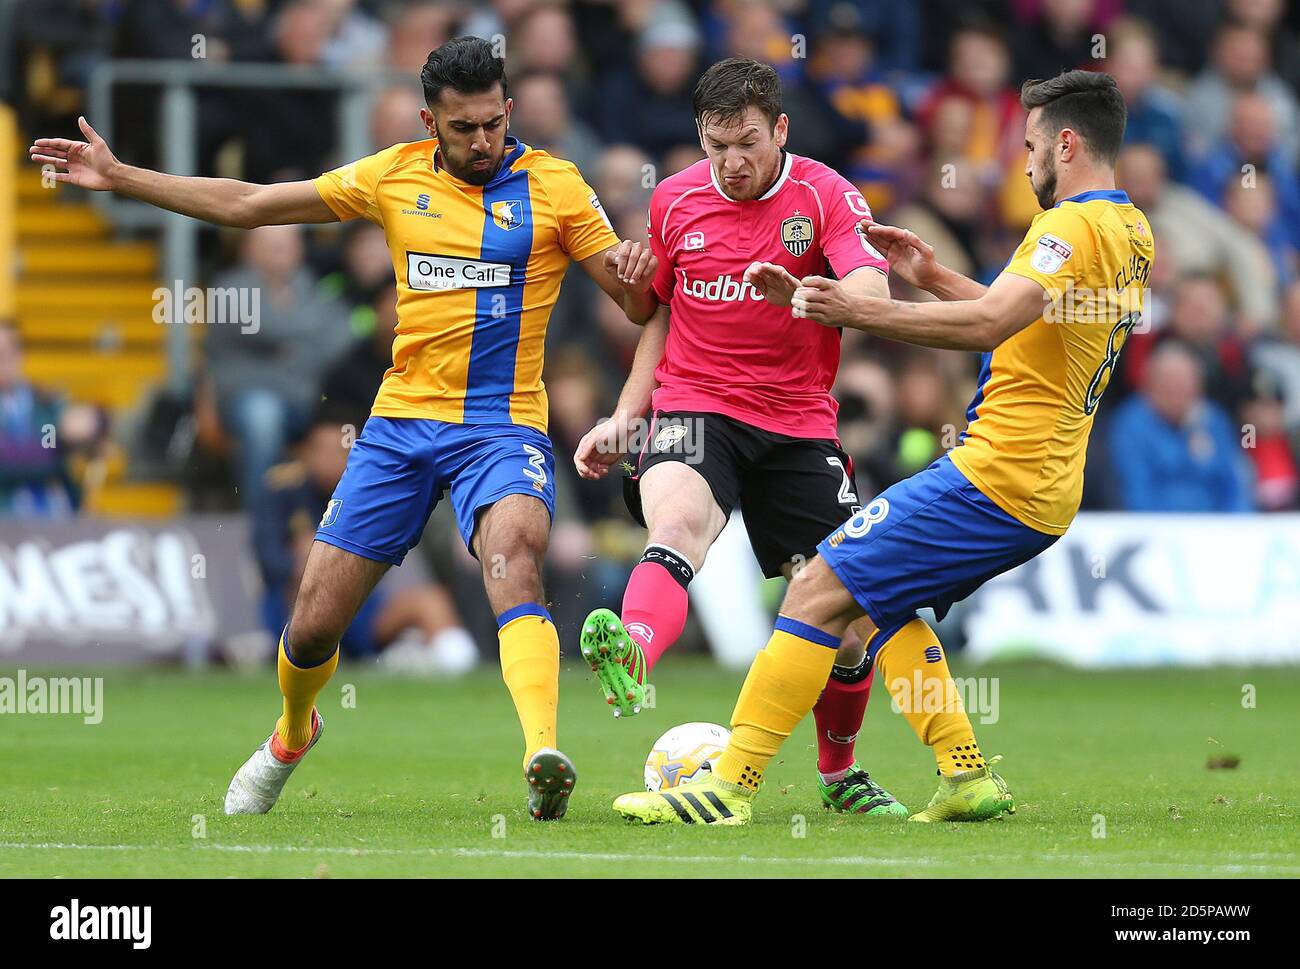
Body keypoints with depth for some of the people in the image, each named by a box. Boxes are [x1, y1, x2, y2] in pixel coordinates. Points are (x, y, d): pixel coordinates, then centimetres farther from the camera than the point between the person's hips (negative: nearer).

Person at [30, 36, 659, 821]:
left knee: (514, 553, -35)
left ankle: (544, 761, -49)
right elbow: (247, 205, 11)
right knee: (314, 624, 3)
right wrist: (118, 178, 10)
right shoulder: (394, 176, 5)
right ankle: (293, 736, 37)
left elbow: (636, 305, 0)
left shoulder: (554, 186, -2)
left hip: (503, 425, -3)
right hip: (402, 423, 3)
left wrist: (638, 278, -24)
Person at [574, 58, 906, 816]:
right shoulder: (674, 201, 6)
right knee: (678, 517, -34)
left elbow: (873, 291, -21)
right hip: (695, 409, 0)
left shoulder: (824, 194, -4)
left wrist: (800, 294, -42)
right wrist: (626, 417, 12)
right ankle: (631, 658, -64)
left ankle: (840, 771, 23)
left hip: (799, 422, 0)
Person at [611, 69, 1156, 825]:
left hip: (996, 474, -10)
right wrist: (935, 278, 26)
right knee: (881, 600, 22)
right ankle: (970, 778, 12)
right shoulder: (1132, 232, 16)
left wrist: (861, 311, -29)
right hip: (1045, 495, 10)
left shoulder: (1076, 226, -14)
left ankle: (731, 785, -13)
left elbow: (987, 326, -28)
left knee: (821, 590, -9)